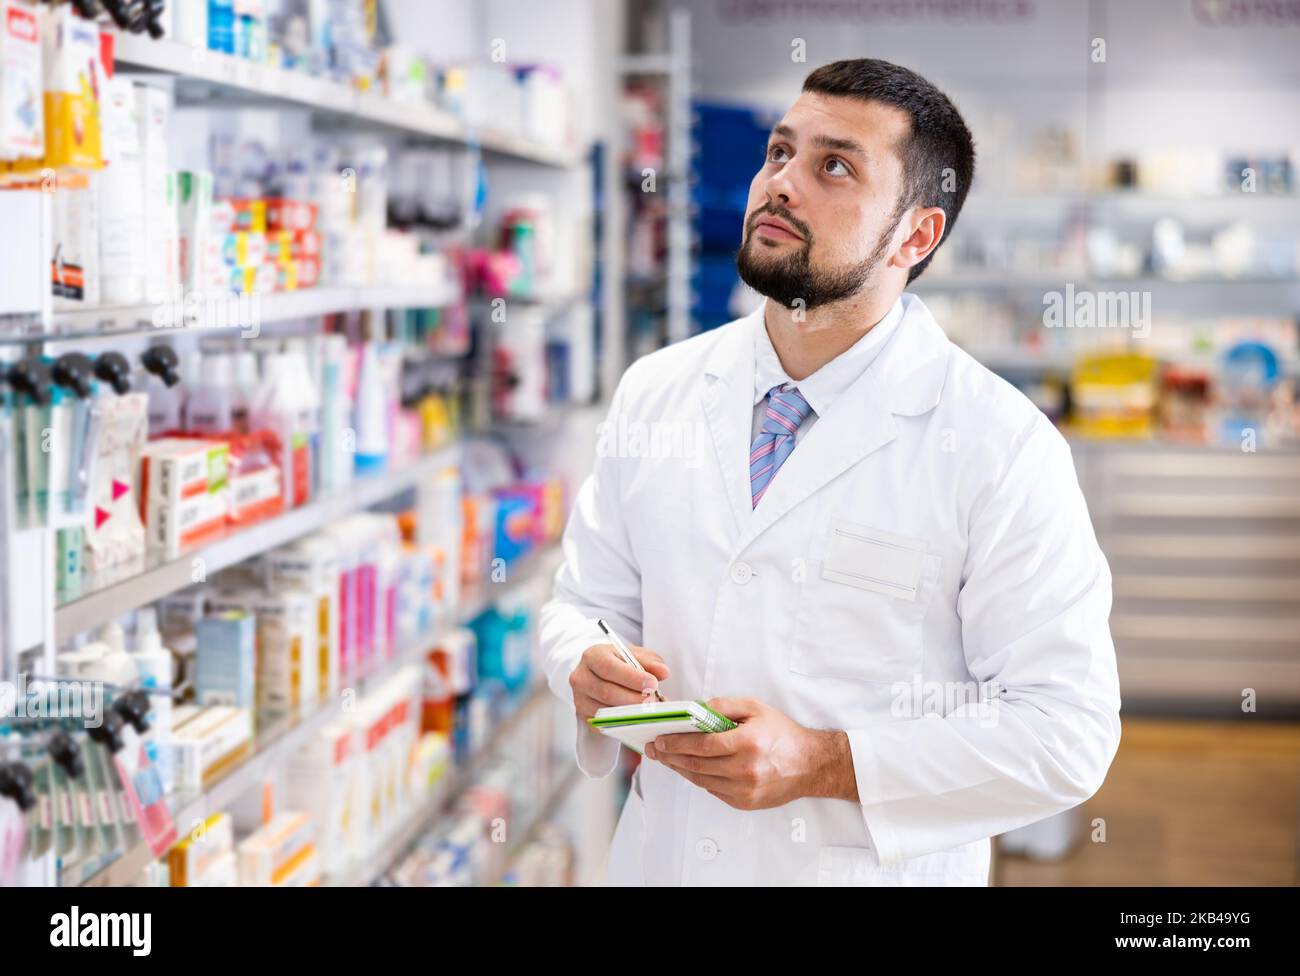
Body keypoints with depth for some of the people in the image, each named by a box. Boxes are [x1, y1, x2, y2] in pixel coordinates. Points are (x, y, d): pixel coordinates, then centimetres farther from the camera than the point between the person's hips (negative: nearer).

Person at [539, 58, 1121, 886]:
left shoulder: (1004, 448, -15)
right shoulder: (653, 394, -1)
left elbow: (1065, 733, -17)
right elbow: (586, 600, 9)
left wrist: (823, 764, -24)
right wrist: (588, 670, -14)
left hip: (875, 867, -4)